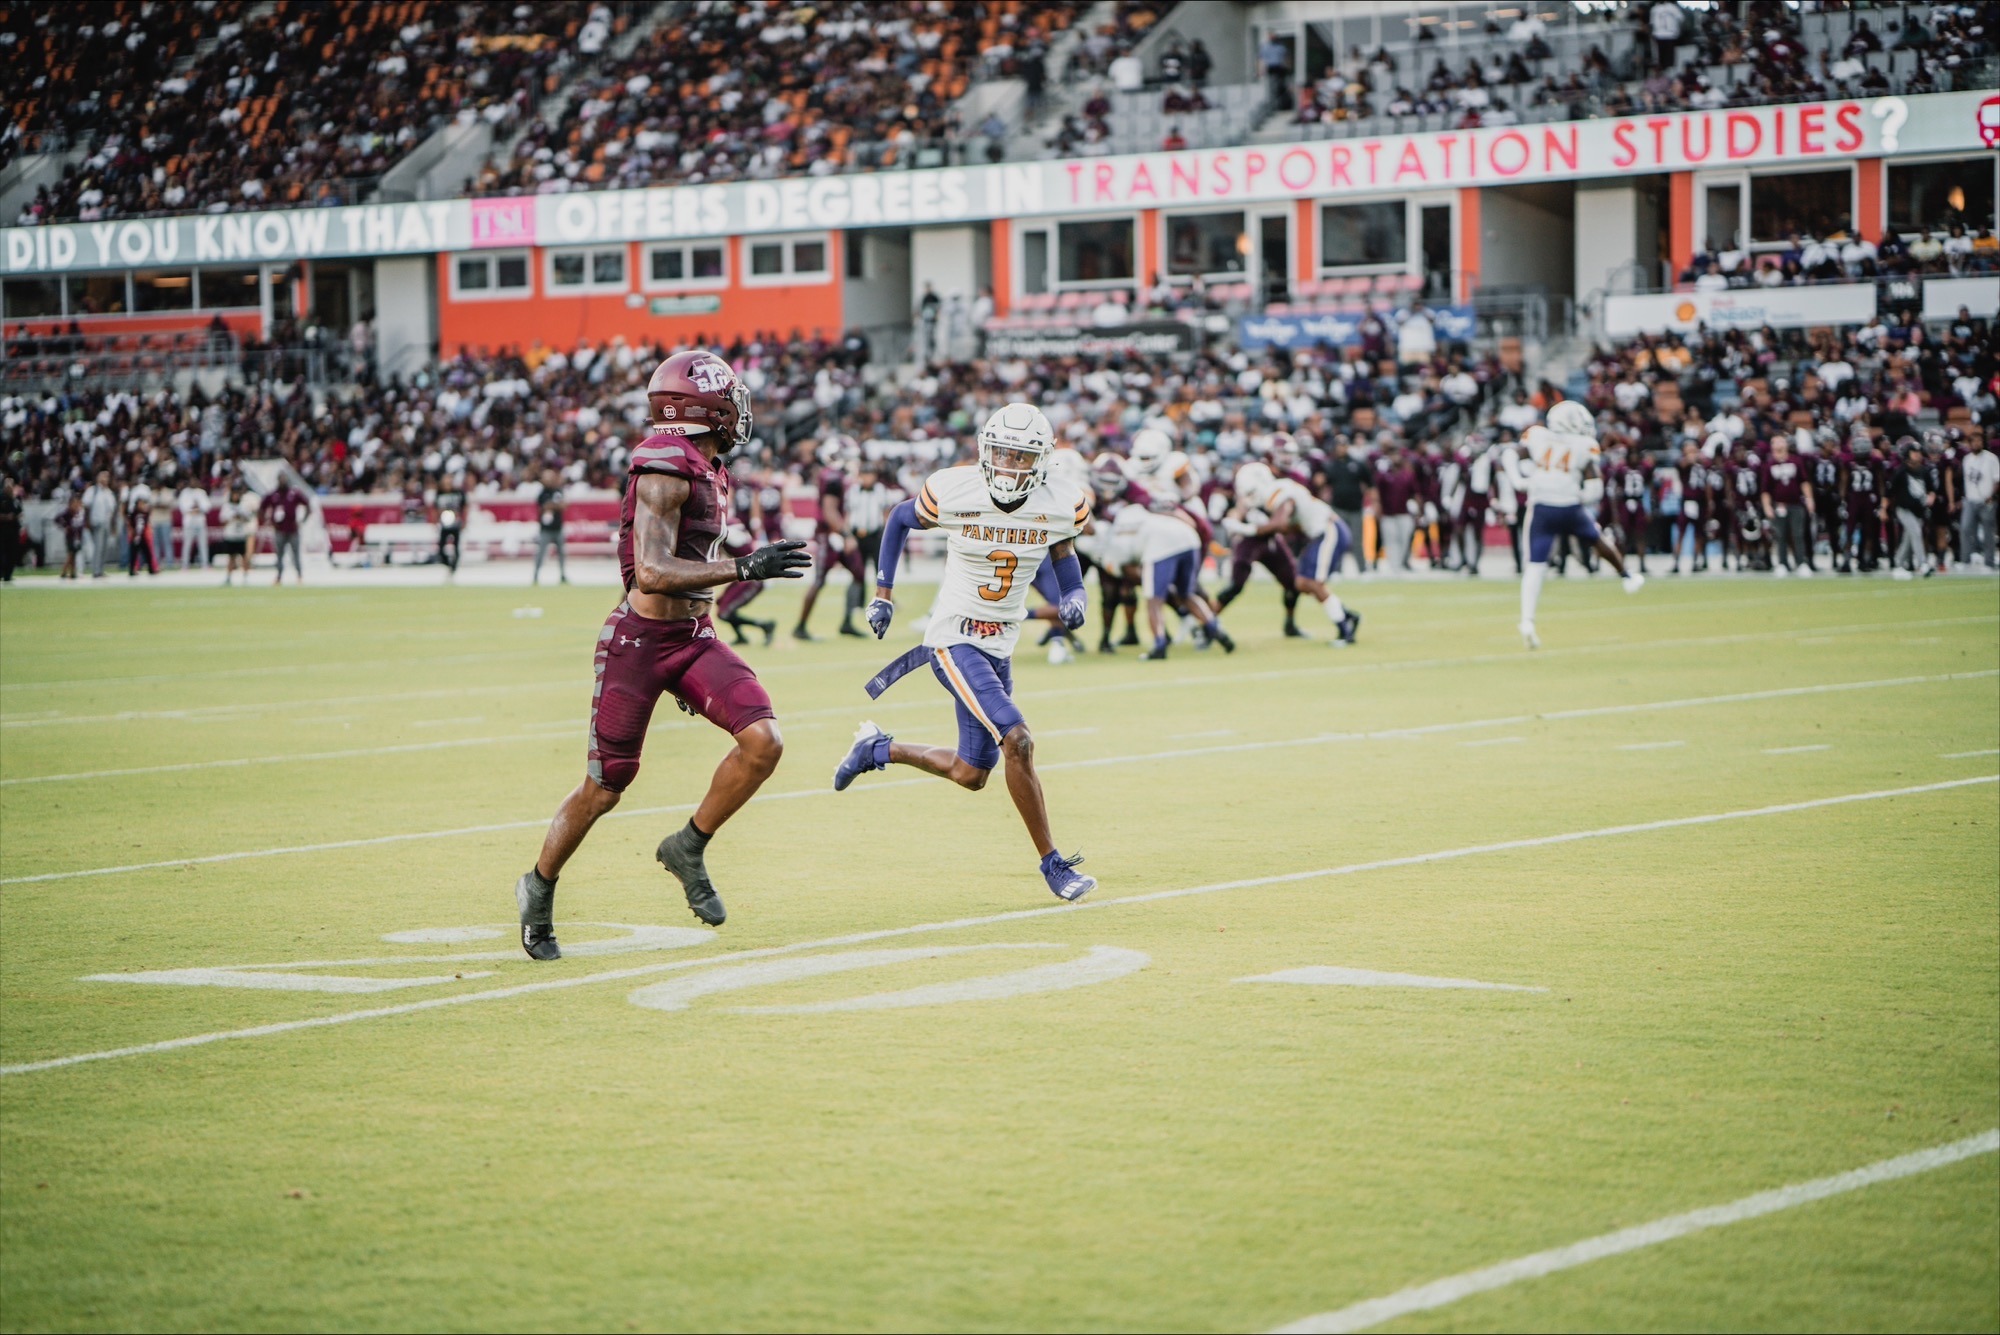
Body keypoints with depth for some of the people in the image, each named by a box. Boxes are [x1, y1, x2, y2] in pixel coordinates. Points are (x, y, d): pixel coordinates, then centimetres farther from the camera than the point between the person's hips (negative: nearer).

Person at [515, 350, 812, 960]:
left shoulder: (707, 470, 11)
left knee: (763, 740, -14)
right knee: (604, 788, 2)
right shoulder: (666, 469, -18)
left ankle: (688, 849, 6)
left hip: (694, 637, 8)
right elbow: (652, 574, -26)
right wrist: (745, 569, -30)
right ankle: (539, 887, 26)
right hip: (639, 641, -8)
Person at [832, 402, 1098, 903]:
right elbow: (899, 520, 4)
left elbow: (1064, 557, 12)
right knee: (1017, 740, -21)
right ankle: (1053, 864, -10)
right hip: (954, 640, -6)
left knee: (970, 775, 12)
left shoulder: (1060, 505, -7)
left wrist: (1075, 599, -9)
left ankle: (878, 749, 36)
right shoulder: (953, 493, -15)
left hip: (1000, 646, 6)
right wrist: (883, 593, 4)